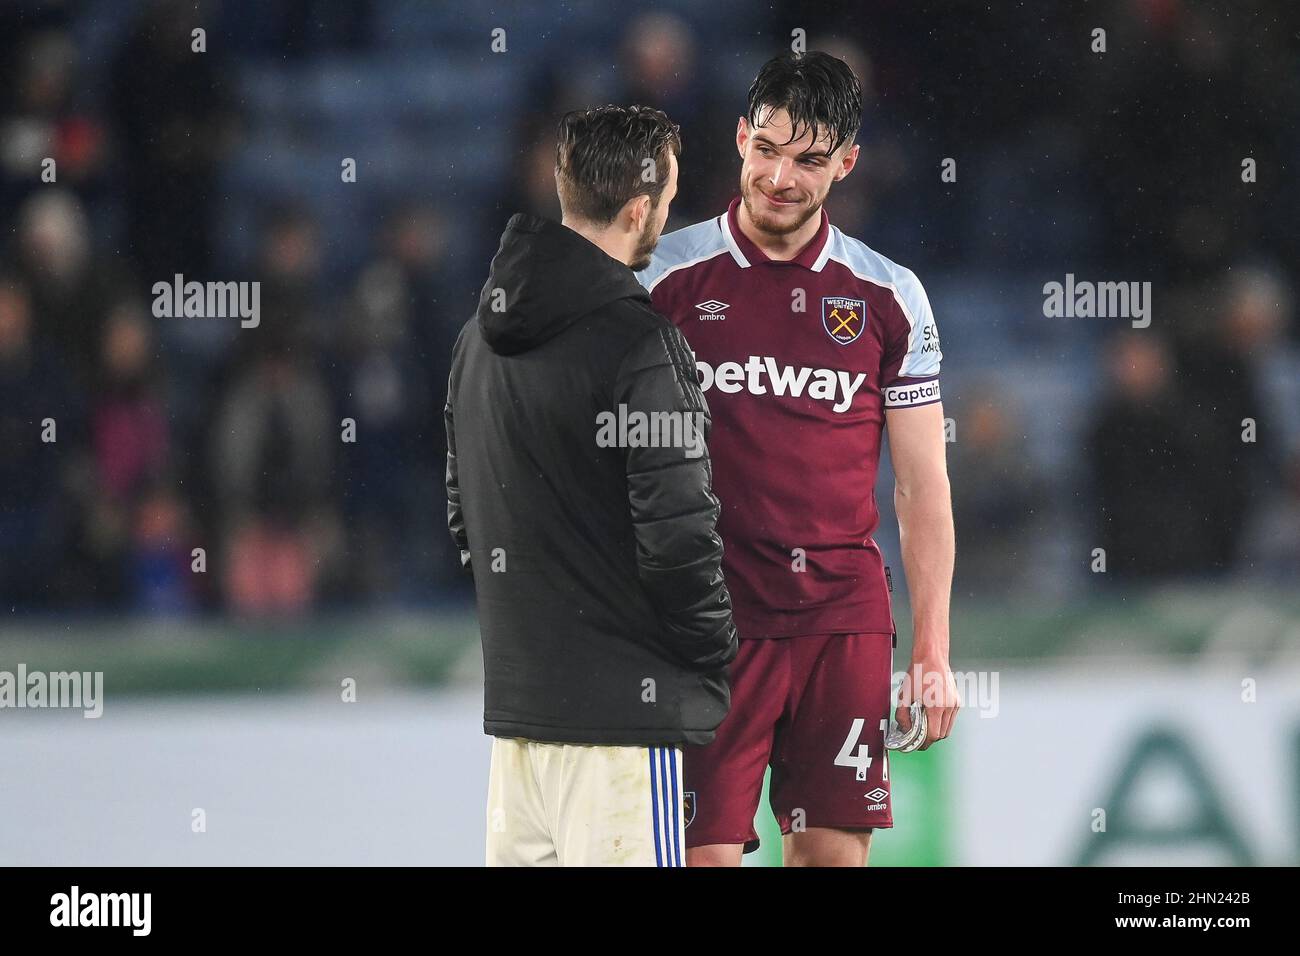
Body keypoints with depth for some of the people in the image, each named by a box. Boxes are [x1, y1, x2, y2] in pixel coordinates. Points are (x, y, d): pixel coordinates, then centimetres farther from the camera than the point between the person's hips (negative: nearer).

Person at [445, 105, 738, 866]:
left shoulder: (482, 336, 12)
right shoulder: (639, 346, -15)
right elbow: (677, 532, -18)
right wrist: (716, 657, -4)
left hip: (514, 693, 9)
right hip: (621, 704, -9)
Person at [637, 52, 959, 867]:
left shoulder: (889, 296, 7)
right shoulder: (666, 278, 1)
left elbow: (923, 485, 9)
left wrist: (933, 654, 4)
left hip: (846, 621, 2)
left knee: (836, 850, 1)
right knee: (704, 850, -8)